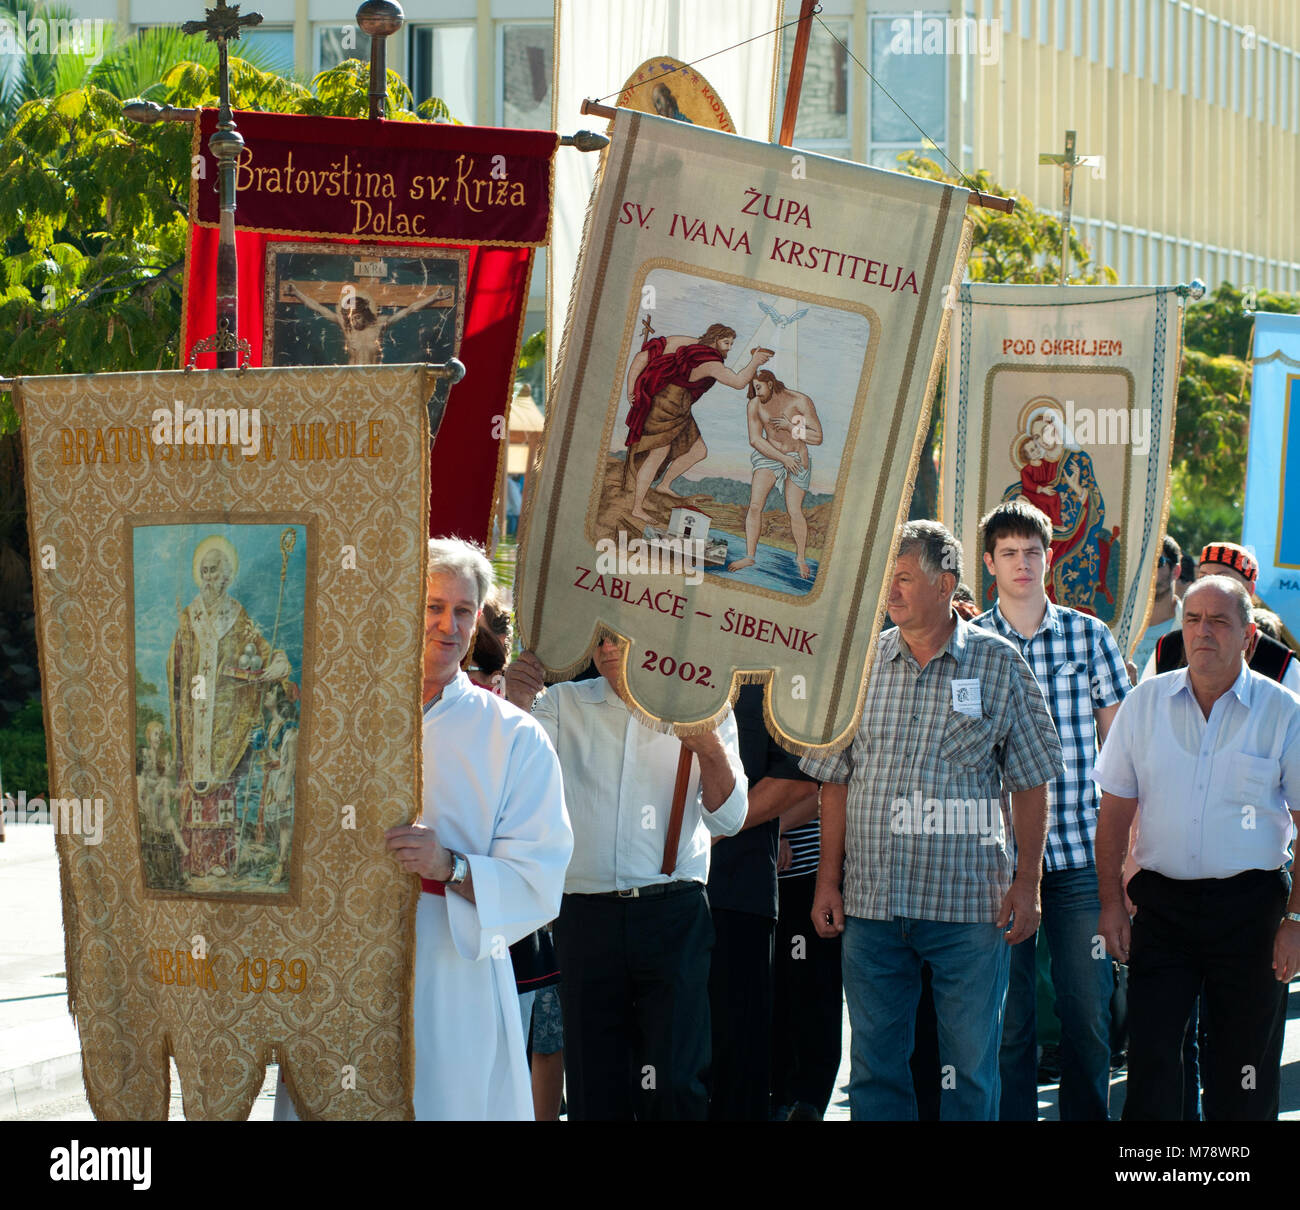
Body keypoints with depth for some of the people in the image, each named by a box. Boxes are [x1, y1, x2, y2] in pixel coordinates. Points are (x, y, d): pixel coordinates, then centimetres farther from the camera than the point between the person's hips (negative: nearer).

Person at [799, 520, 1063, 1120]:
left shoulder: (999, 664, 1)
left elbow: (1030, 783, 2)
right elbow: (836, 780, 11)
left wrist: (1027, 883, -4)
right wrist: (828, 880, 5)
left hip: (969, 903, -2)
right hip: (870, 901, 2)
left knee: (971, 1065, 2)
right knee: (875, 1064, 7)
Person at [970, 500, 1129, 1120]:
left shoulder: (1090, 636, 5)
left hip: (1081, 855, 1)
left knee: (1088, 1008, 3)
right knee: (1008, 1011, 3)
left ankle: (1089, 1115, 14)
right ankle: (1013, 1117, 13)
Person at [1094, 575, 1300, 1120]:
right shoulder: (1144, 703, 5)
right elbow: (1115, 810, 10)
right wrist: (1112, 902, 3)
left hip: (1248, 906, -2)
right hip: (1161, 905, 2)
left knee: (1241, 1073, 4)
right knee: (1150, 1060, -2)